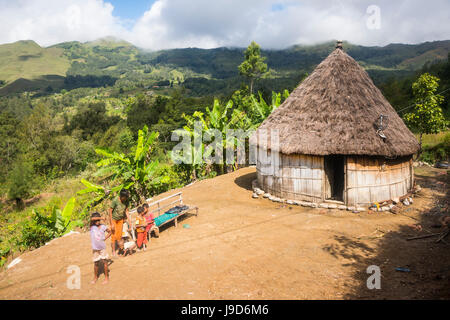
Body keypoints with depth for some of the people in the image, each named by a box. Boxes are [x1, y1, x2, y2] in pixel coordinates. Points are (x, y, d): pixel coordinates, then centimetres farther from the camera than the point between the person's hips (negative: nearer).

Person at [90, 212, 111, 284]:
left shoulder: (103, 226, -4)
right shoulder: (92, 226, -6)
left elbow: (110, 232, 10)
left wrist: (105, 238, 1)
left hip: (102, 248, 0)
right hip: (95, 248, 0)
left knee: (104, 262, 6)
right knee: (96, 263, 10)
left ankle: (106, 277, 20)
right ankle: (95, 277, 30)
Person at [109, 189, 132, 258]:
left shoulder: (126, 201, -12)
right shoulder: (115, 201, -26)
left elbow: (126, 211, -3)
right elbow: (110, 211, -20)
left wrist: (129, 221, -6)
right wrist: (112, 224, -20)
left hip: (120, 219, 3)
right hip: (113, 219, -3)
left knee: (119, 235, 6)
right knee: (114, 236, -3)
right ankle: (114, 251, 9)